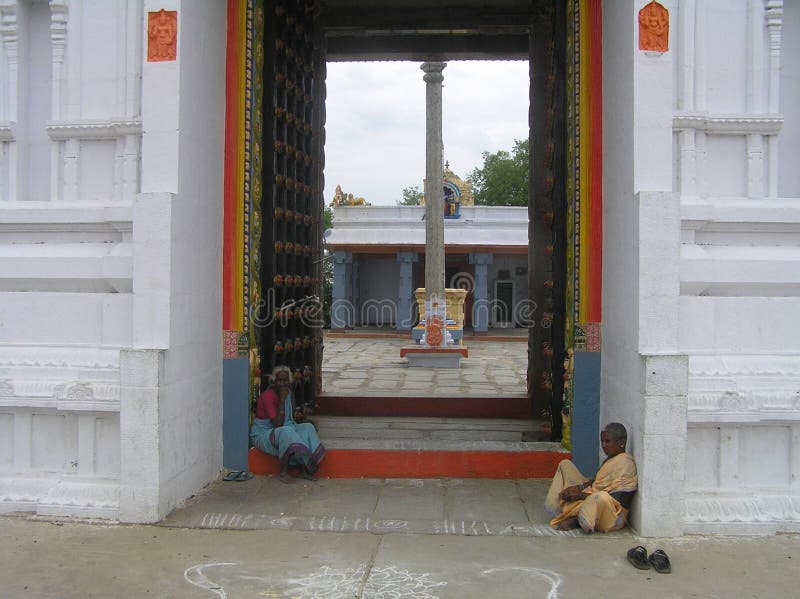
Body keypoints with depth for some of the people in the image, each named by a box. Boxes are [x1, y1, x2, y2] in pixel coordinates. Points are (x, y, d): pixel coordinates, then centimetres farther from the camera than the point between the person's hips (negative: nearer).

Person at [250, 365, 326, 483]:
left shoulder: (288, 393, 5)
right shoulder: (268, 395, -21)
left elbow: (291, 419, 13)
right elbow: (277, 423, -26)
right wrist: (282, 400, -25)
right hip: (261, 435, -8)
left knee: (307, 428, -10)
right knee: (286, 432, -36)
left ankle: (304, 470, -18)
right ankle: (283, 473, -27)